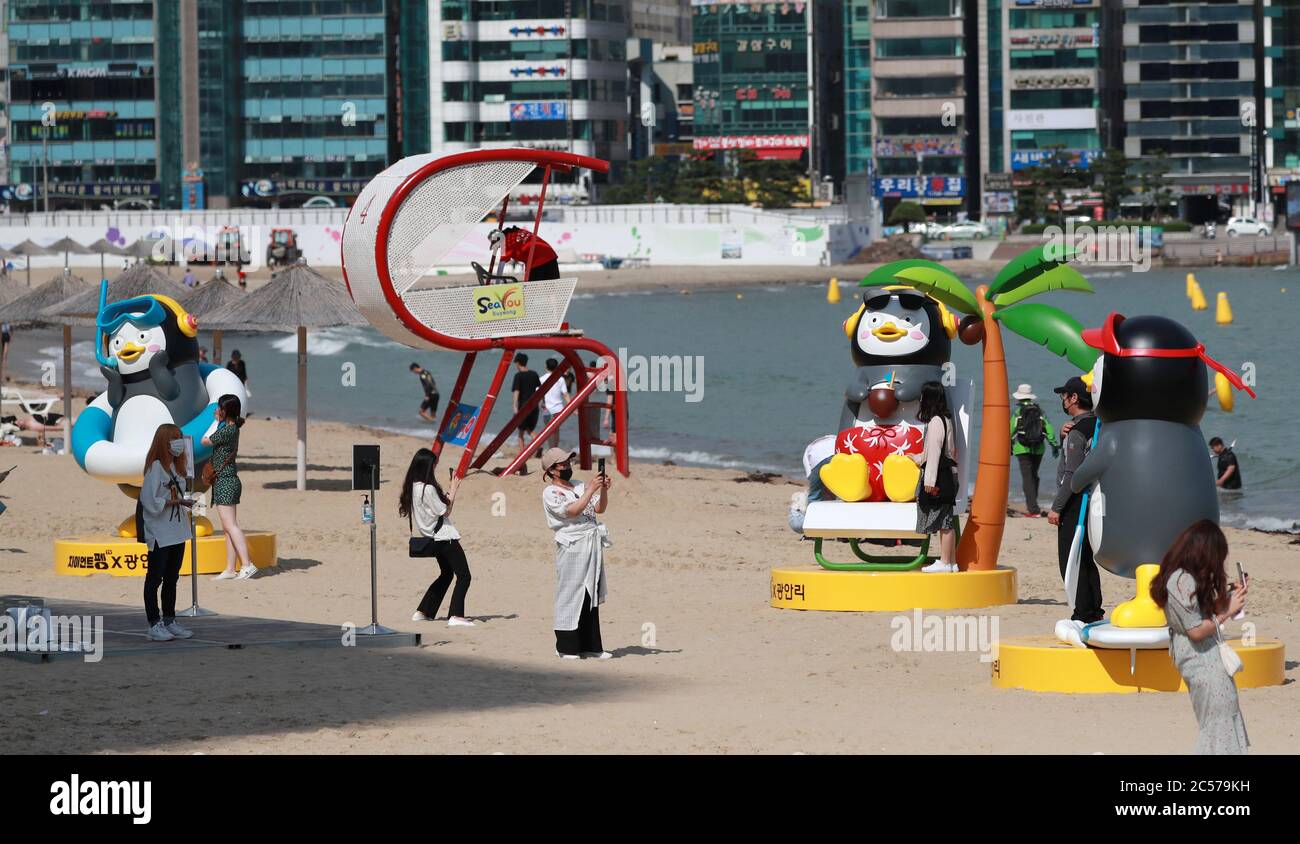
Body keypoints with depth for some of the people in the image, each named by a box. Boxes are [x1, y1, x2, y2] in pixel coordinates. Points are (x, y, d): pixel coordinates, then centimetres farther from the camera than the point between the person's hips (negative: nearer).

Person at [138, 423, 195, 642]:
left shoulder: (175, 466, 12)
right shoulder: (155, 467, -14)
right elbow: (151, 501, -21)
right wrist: (177, 501, -18)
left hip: (176, 532, 9)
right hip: (159, 534, -9)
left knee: (172, 579, 14)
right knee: (155, 579, -2)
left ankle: (169, 622, 22)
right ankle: (154, 625, 0)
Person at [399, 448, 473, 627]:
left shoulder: (412, 487, 6)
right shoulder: (428, 489, -21)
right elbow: (445, 511, -13)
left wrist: (445, 495, 6)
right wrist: (453, 491, -6)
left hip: (432, 538, 10)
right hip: (444, 537, -10)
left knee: (446, 574, 24)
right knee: (463, 575, -8)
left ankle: (423, 612, 24)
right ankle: (456, 616, -18)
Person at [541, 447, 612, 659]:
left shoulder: (579, 487, 18)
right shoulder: (550, 493, -4)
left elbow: (599, 508, 14)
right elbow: (572, 511, -17)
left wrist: (604, 490, -3)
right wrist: (591, 489, -16)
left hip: (593, 546, 7)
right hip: (571, 546, -7)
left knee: (592, 596, 8)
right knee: (570, 596, -6)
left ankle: (590, 645, 12)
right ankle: (566, 647, -1)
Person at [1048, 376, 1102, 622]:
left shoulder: (1078, 431, -16)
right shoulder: (1096, 425, 12)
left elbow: (1072, 473, -21)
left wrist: (1056, 507, -17)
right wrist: (1064, 435, 3)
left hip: (1075, 503, -10)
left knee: (1071, 561, -7)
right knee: (1085, 559, 16)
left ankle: (1083, 614, -9)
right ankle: (1095, 610, 17)